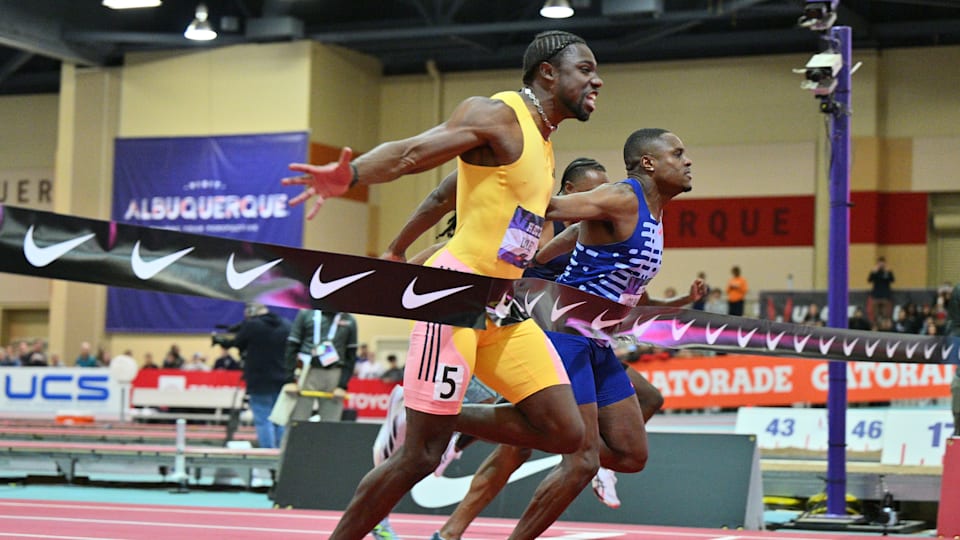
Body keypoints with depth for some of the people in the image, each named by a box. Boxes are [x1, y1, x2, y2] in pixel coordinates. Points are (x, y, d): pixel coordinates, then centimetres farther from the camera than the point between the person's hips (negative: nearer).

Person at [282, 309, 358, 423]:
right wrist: (290, 380, -6)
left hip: (334, 378, 2)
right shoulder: (306, 314, 3)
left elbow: (351, 357, 7)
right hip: (307, 374, -1)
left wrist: (343, 385, -2)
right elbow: (291, 347, 2)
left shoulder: (349, 321, 8)